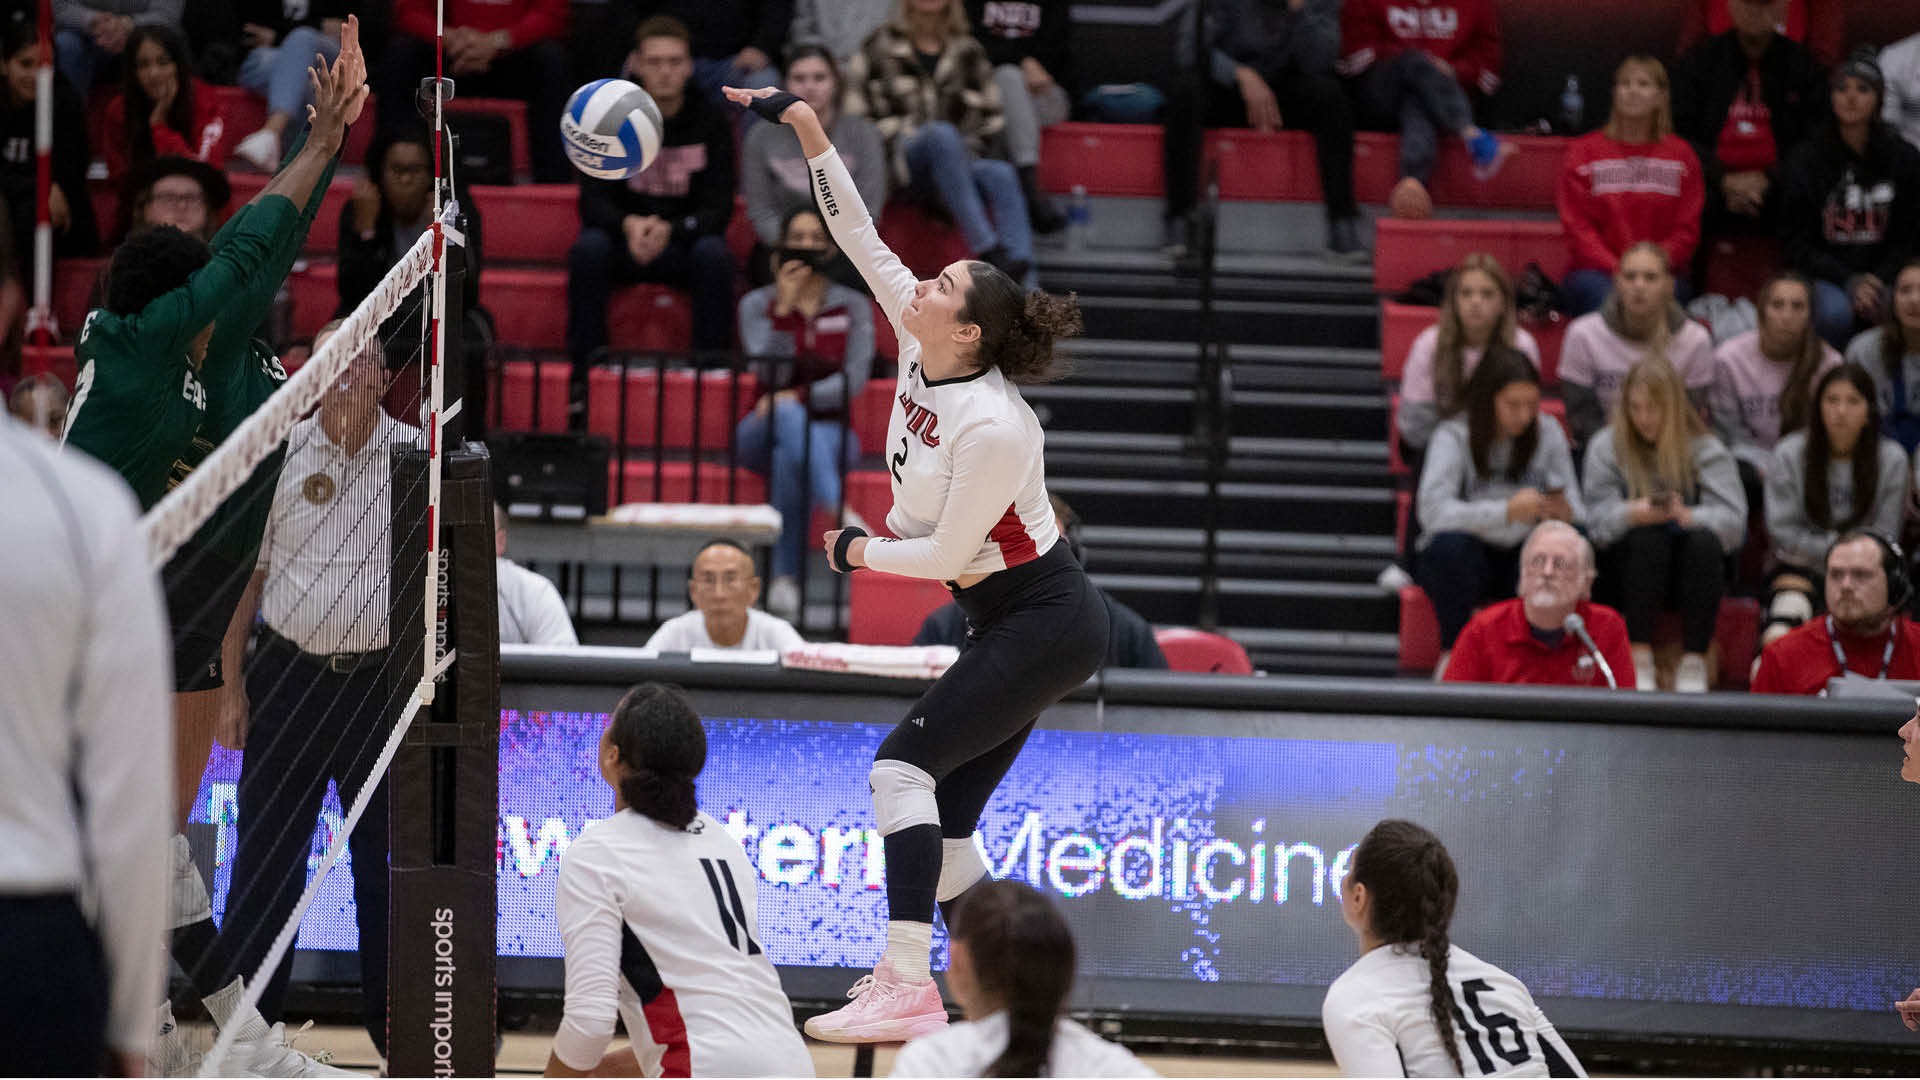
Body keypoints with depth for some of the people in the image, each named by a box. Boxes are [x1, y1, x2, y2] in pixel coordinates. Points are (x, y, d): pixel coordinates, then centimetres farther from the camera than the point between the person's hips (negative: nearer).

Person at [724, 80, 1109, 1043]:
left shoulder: (993, 428, -26)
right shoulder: (918, 348, -3)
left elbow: (946, 553, -18)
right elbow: (859, 238, 1)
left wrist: (861, 552, -2)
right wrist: (807, 130, -6)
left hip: (1045, 625, -9)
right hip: (1014, 625, 9)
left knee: (905, 766, -16)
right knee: (946, 820, 6)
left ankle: (907, 988, -21)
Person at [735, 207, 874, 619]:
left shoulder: (853, 307, 9)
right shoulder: (757, 304, 7)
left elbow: (854, 380, -4)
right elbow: (770, 372, -7)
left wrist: (799, 397, -19)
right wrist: (783, 308, -14)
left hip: (832, 433, 0)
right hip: (765, 431, 0)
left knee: (790, 454, -38)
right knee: (789, 418, -39)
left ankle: (785, 576, -42)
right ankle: (837, 516, -59)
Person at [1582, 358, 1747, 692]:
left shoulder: (1706, 450, 5)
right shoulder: (1606, 447, 7)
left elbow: (1733, 521, -10)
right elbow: (1598, 520, -7)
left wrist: (1687, 516, -30)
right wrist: (1633, 514, -29)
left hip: (1689, 573, 0)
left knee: (1704, 541, -32)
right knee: (1649, 537, -32)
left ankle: (1694, 664, -33)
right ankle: (1639, 661, -36)